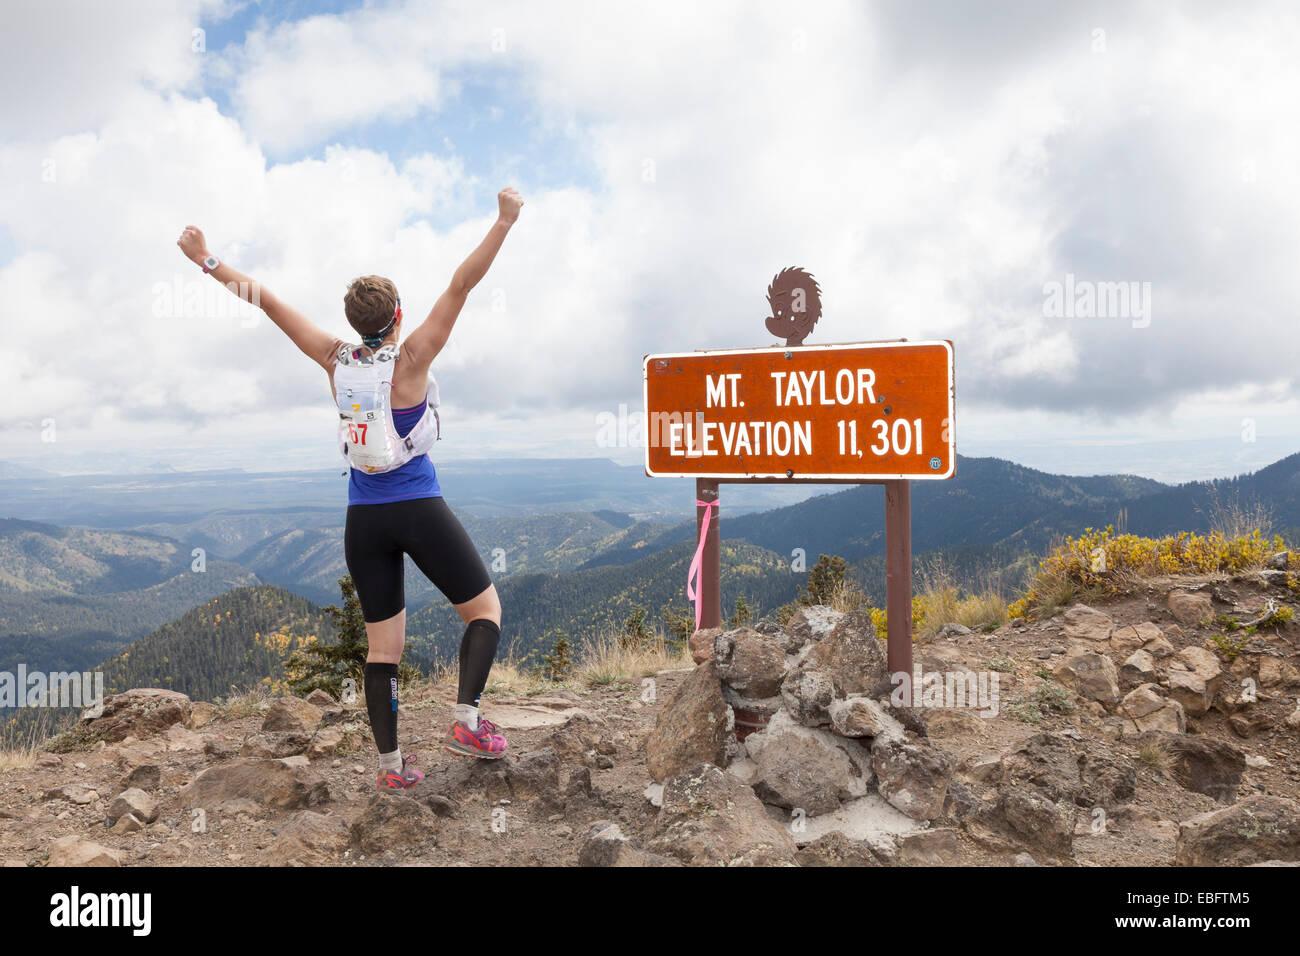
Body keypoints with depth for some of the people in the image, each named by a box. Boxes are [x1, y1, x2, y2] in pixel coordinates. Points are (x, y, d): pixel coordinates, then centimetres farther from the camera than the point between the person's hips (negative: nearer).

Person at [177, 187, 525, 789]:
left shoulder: (336, 360, 1)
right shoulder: (410, 359, -9)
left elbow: (266, 300, 7)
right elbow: (461, 285, -13)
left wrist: (207, 261, 16)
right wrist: (504, 221, -13)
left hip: (364, 520, 4)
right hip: (419, 511, -4)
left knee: (383, 646, 11)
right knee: (485, 609, 11)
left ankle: (389, 764, 15)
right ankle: (467, 721, -4)